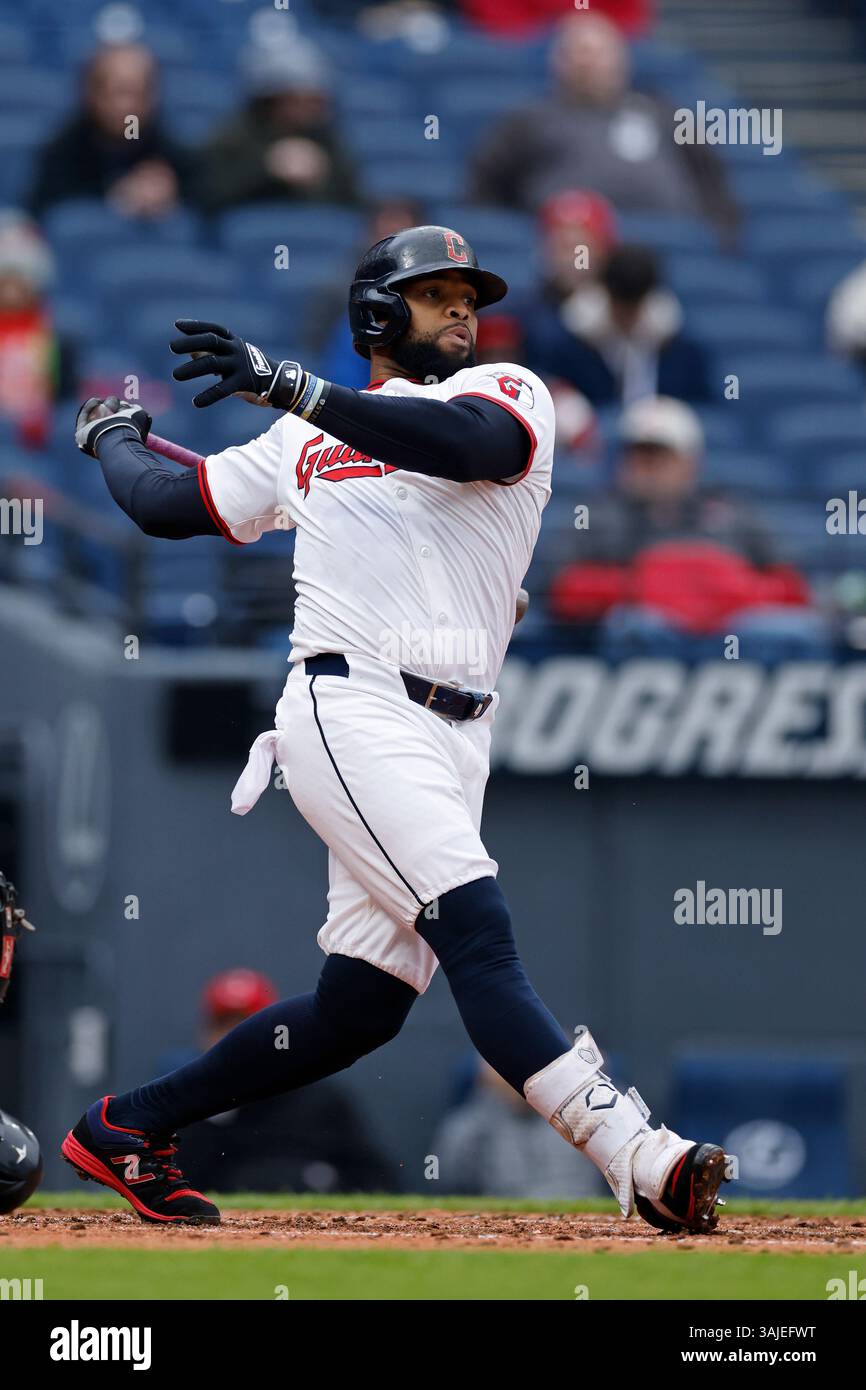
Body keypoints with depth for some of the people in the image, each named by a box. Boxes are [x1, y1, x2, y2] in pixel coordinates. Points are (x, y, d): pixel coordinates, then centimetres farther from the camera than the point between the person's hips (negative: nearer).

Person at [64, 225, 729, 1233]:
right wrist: (114, 436, 48)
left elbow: (470, 442, -15)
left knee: (359, 1010, 1)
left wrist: (291, 388, -23)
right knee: (476, 931, -23)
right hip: (351, 713, -3)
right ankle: (637, 1158, -36)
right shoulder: (304, 445, 17)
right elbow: (164, 504, 27)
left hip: (453, 743, 3)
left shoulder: (507, 395, 12)